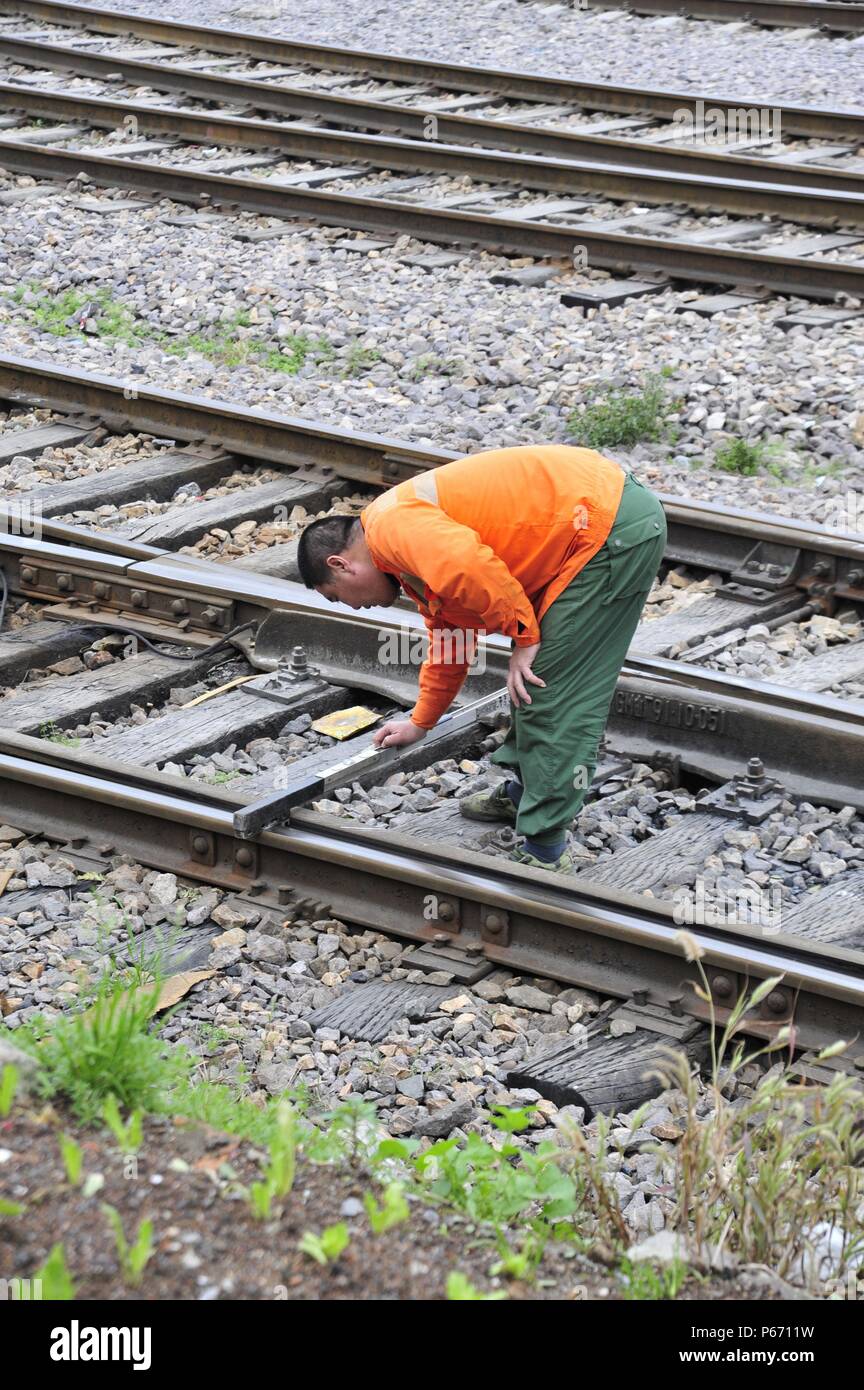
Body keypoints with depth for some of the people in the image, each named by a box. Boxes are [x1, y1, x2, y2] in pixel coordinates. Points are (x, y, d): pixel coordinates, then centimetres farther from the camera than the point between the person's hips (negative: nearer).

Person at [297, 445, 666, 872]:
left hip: (611, 527, -10)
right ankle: (523, 792, 37)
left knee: (556, 693, -7)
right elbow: (448, 642, 36)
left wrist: (523, 638, -14)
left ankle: (543, 852, -2)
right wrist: (420, 723, 45)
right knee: (538, 676, 22)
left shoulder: (393, 524, -10)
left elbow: (473, 569, -28)